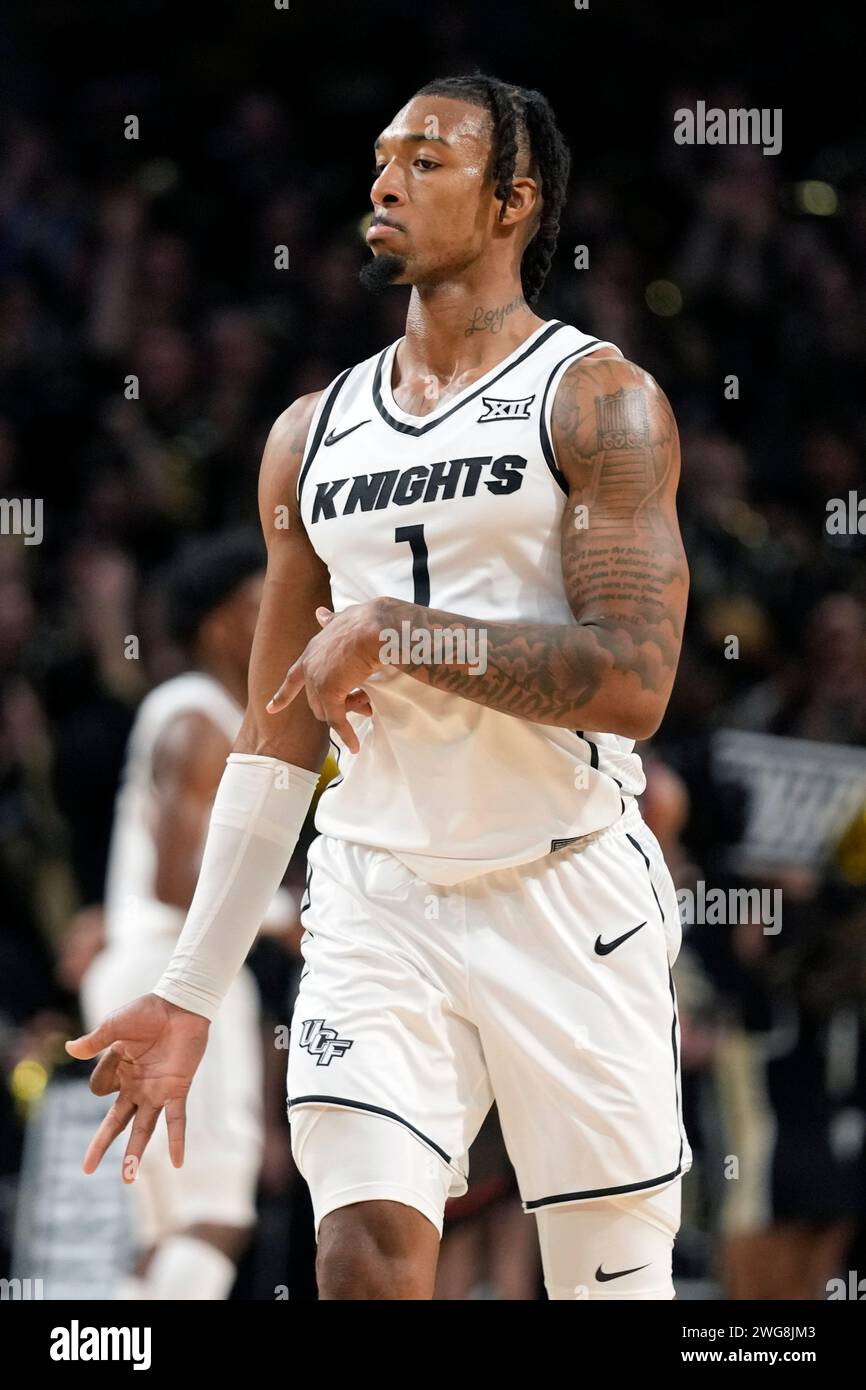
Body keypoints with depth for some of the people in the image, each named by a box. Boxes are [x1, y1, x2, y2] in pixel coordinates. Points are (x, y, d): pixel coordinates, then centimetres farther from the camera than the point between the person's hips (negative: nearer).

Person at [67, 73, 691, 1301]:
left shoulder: (600, 401, -4)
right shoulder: (312, 437, 13)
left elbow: (633, 681, -16)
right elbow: (277, 737, 17)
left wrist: (394, 633, -15)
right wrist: (191, 992, 13)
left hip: (567, 904, -4)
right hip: (378, 905, 4)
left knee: (613, 1279, 1)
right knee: (364, 1261, -14)